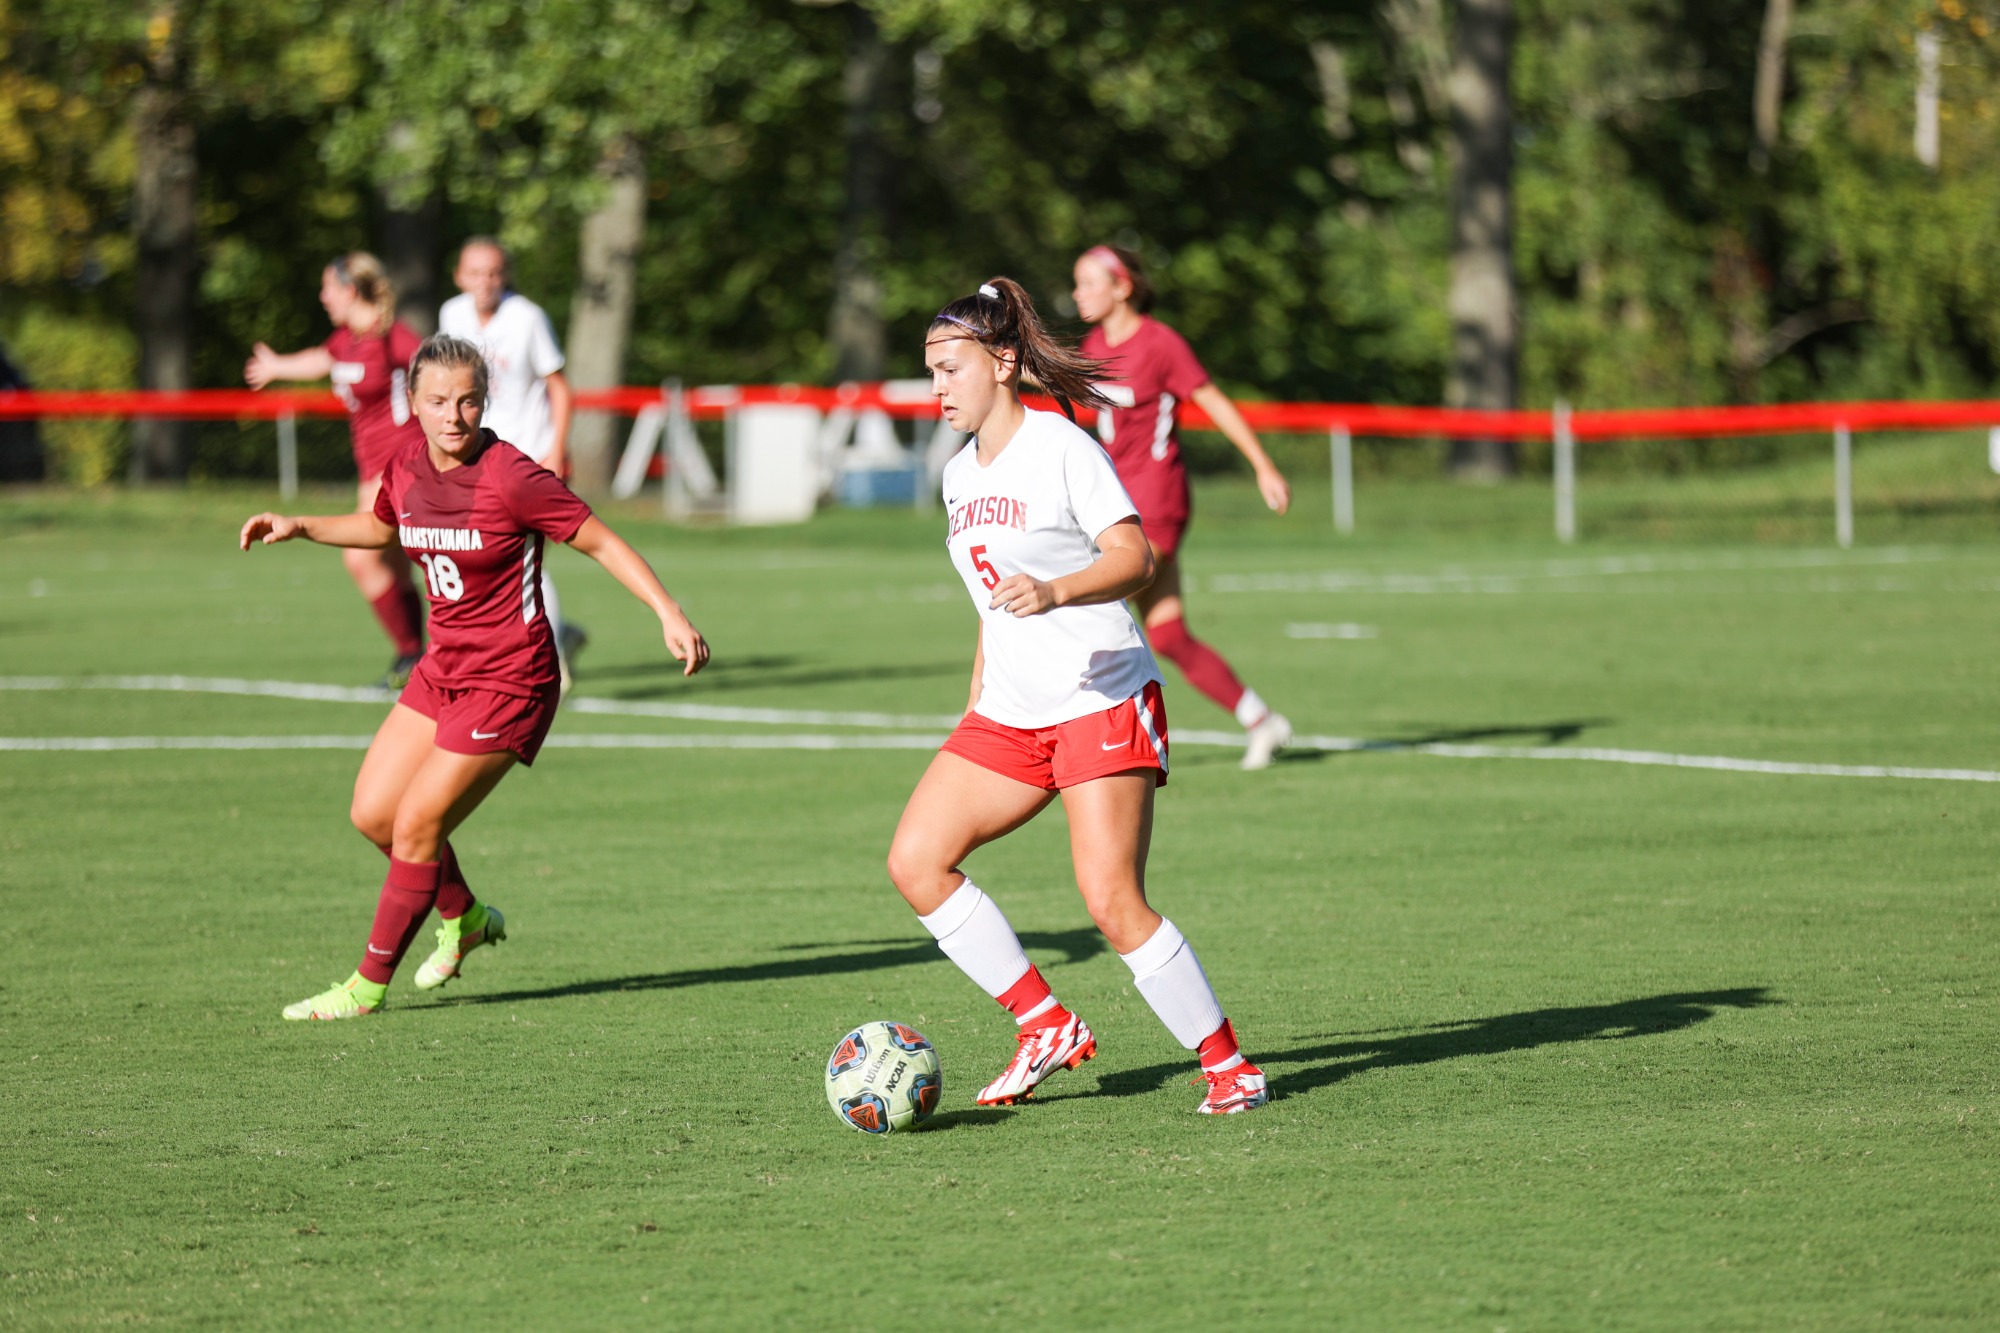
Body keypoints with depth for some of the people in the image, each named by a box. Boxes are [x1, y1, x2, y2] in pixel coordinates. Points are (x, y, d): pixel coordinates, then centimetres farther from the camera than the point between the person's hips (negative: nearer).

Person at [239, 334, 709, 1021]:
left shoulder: (510, 478, -21)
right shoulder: (407, 472, 0)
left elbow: (599, 540, -13)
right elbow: (382, 527, 24)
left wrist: (670, 613, -20)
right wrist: (299, 527, 14)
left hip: (506, 681, -7)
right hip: (443, 669, 7)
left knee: (416, 826, -6)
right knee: (373, 813, 7)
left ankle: (370, 983, 10)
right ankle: (465, 917, 33)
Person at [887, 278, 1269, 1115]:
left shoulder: (1061, 448, -10)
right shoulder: (961, 475, 14)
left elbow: (1134, 558, -20)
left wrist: (1053, 592, -37)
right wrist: (974, 707, 25)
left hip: (1103, 699, -8)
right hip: (1010, 713, 8)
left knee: (1113, 902, -17)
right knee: (916, 861, -5)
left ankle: (1227, 1066, -2)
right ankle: (1047, 1028, 4)